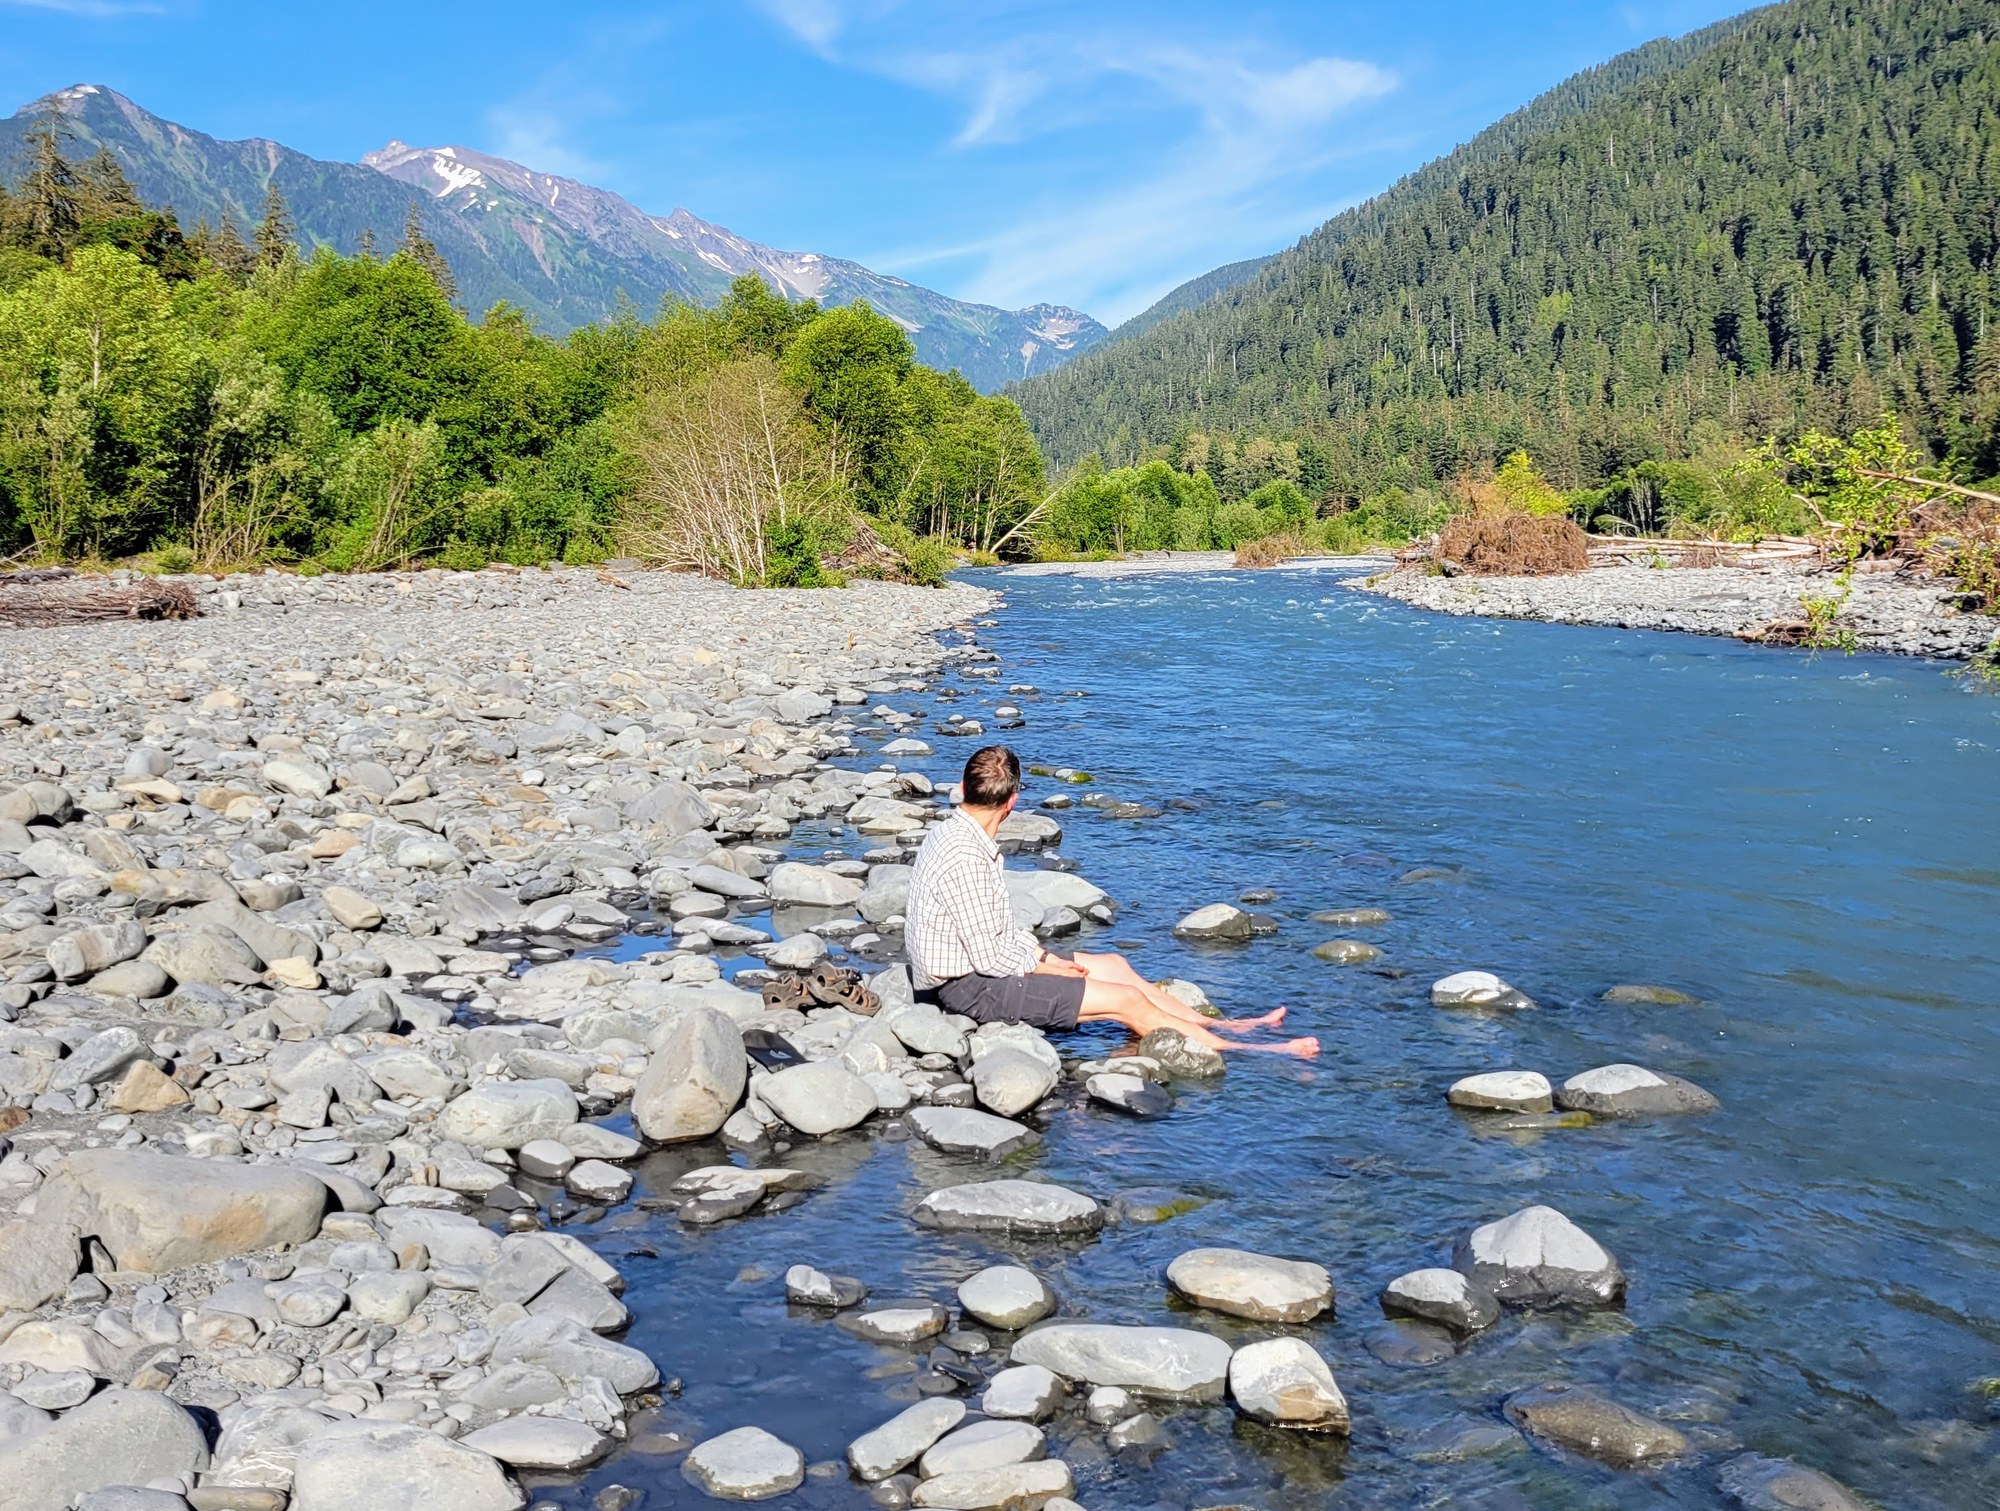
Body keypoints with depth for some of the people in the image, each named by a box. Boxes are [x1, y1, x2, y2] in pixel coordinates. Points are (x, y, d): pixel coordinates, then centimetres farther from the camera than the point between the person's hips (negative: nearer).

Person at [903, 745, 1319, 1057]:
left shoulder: (953, 833, 5)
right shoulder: (964, 858, -27)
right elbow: (989, 957, -25)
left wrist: (1045, 957, 5)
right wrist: (1050, 970, -10)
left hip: (975, 962, 10)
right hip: (972, 986, -10)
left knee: (1114, 965, 15)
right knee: (1128, 1001, -8)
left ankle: (1218, 1025, 25)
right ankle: (1240, 1051, 2)